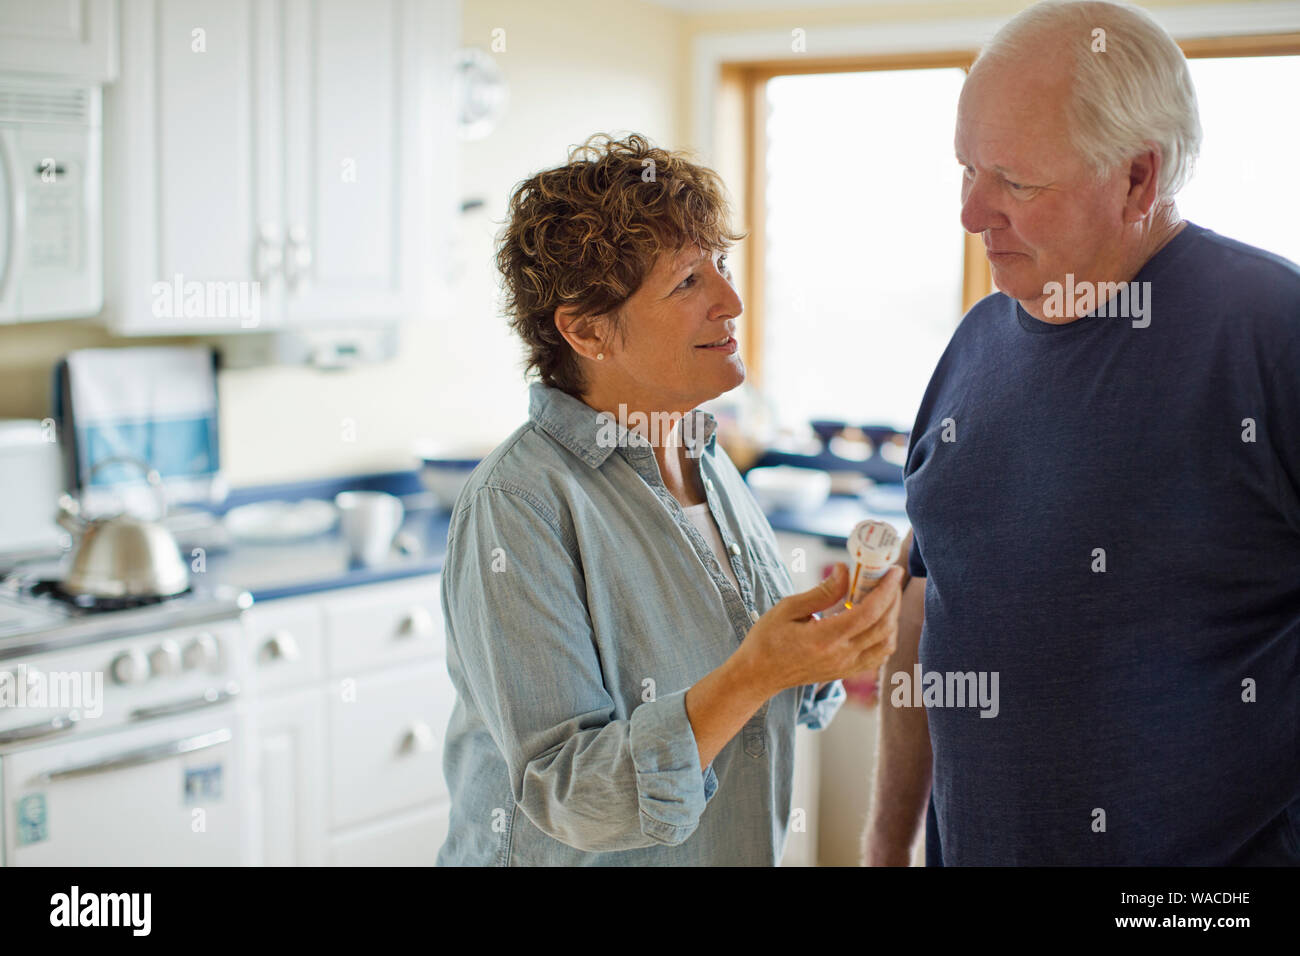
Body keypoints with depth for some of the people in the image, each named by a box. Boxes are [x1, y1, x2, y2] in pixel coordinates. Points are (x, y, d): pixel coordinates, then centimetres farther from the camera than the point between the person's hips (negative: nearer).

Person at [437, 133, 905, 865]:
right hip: (582, 855, -6)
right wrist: (756, 672, -36)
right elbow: (569, 799, -27)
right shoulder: (520, 504, -23)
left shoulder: (707, 462, -1)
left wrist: (832, 651, -12)